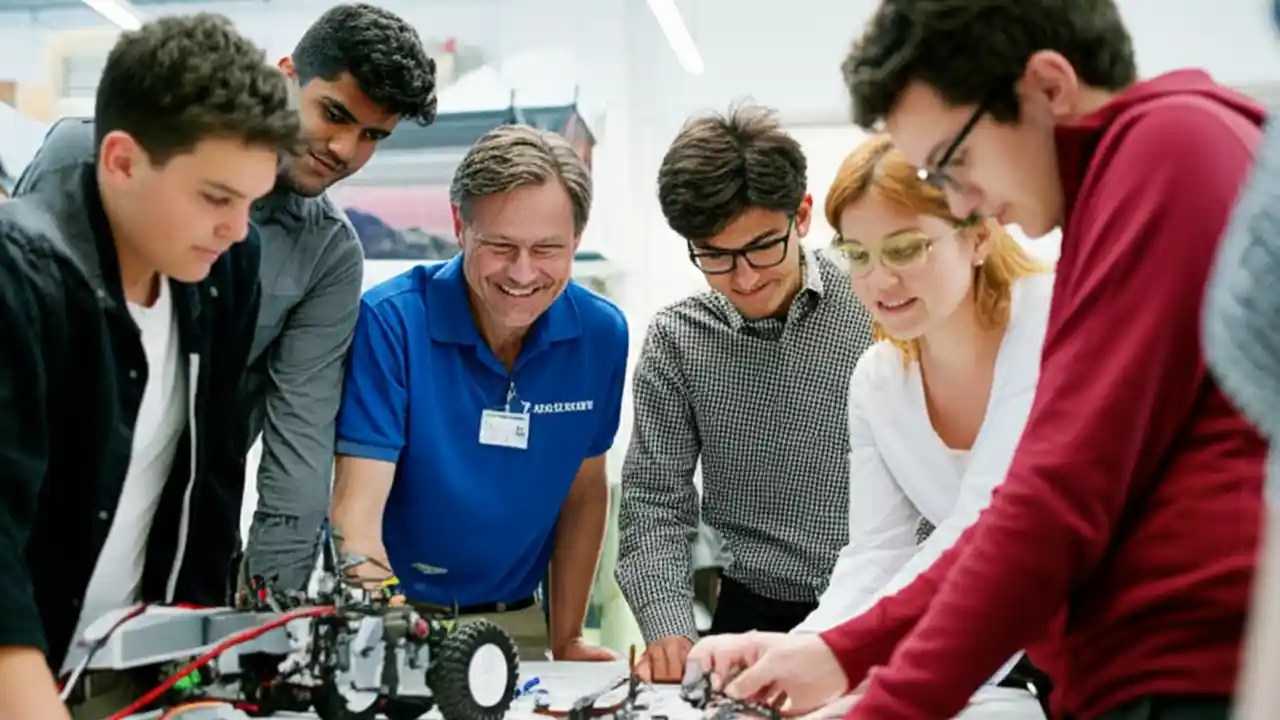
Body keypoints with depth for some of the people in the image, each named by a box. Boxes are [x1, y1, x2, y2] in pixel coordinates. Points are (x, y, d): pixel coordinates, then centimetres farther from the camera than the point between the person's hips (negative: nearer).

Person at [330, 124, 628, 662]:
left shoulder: (601, 333, -4)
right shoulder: (390, 320, -16)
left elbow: (583, 494, 7)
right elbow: (356, 512, -19)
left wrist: (566, 643, 6)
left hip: (515, 623, 4)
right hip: (397, 617, -3)